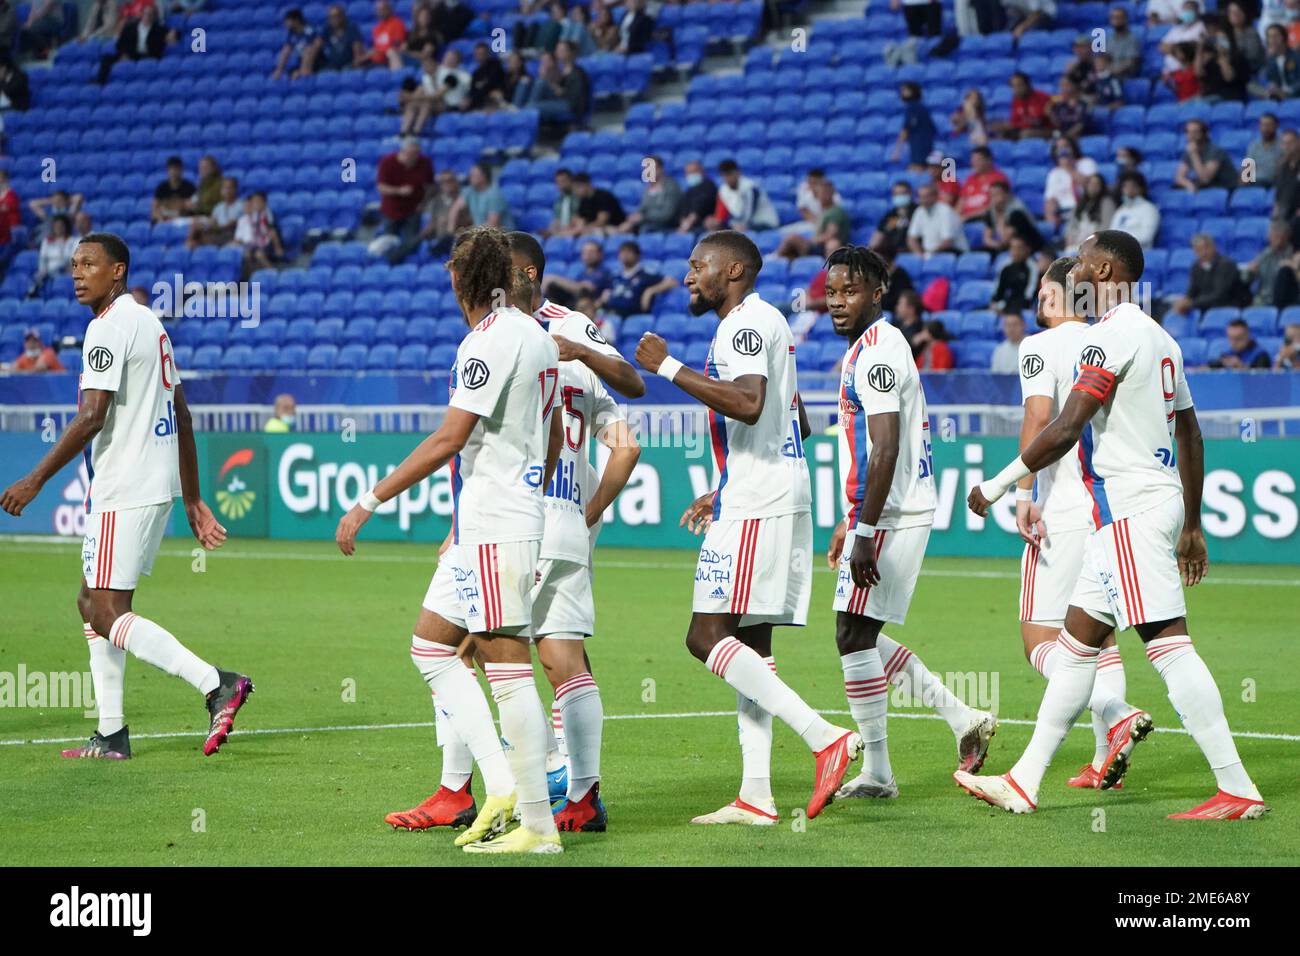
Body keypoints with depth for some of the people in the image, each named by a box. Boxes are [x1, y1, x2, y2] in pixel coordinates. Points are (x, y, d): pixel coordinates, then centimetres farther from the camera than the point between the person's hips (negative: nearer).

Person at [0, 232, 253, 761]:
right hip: (158, 485, 10)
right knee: (93, 603, 14)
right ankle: (111, 734, 14)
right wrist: (192, 500, 22)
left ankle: (215, 684, -20)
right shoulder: (150, 323, 18)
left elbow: (92, 418, -19)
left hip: (124, 489, -10)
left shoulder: (109, 327, -12)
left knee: (106, 611, -11)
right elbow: (182, 418, 20)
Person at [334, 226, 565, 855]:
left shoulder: (490, 341, -14)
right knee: (431, 648, 12)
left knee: (508, 668, -8)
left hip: (493, 530, -10)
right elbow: (552, 440, 22)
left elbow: (449, 441, -19)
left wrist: (368, 504, -15)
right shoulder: (538, 336, 14)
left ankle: (538, 826, -6)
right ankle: (500, 787, 5)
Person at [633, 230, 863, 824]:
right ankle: (756, 796, 7)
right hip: (776, 500, 11)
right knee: (748, 644, 9)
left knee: (708, 636, -13)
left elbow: (748, 403, -28)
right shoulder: (762, 323, 23)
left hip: (756, 507, -11)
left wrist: (668, 368, -21)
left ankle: (824, 737, -20)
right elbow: (797, 426, 29)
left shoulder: (747, 323, -10)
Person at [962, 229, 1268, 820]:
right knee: (1076, 644, 13)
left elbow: (1066, 429, -19)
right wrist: (1192, 527, 26)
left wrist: (997, 485, -10)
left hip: (1130, 507, -10)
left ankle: (1238, 791, -14)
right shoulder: (1160, 338, 17)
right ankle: (1024, 783, 18)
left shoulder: (1112, 334, -13)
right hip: (1159, 500, 10)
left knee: (1168, 645, -12)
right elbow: (1190, 437, 21)